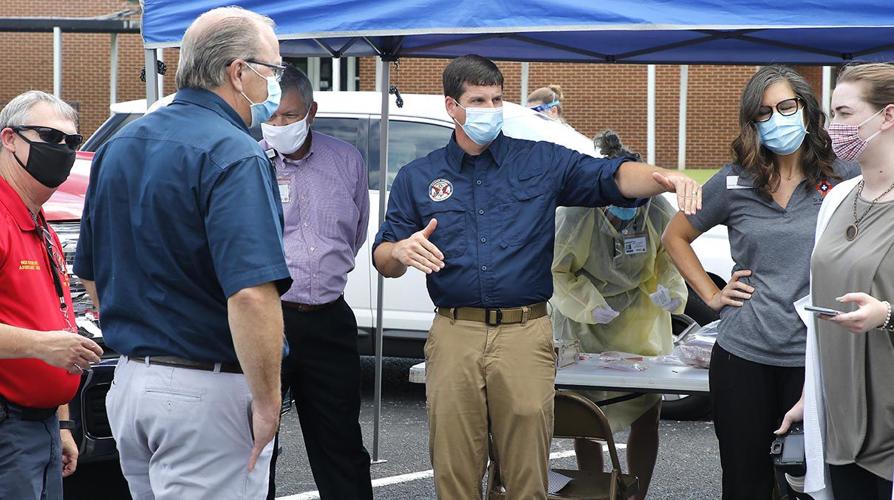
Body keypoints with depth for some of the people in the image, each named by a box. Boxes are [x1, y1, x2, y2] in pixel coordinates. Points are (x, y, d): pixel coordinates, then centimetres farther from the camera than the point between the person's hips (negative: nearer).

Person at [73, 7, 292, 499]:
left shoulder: (119, 146, 10)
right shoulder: (232, 155, -16)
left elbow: (91, 274, 19)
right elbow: (251, 295, -27)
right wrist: (267, 400, -19)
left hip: (129, 382, 8)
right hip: (208, 389, -8)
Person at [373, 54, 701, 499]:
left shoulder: (542, 162, 8)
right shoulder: (418, 178, 10)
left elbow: (613, 177, -5)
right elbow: (383, 260, 9)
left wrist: (662, 178, -25)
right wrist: (402, 250, -15)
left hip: (526, 334, -1)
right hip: (453, 337, 1)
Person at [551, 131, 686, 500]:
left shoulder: (658, 210, -17)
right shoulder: (573, 213, -23)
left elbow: (669, 258, 2)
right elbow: (557, 272, -10)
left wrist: (665, 290, -17)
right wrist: (592, 306, -20)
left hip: (640, 321, 2)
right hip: (586, 325, -1)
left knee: (647, 413, -2)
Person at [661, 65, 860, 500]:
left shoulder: (844, 180, 0)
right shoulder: (733, 183, 3)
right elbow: (675, 237, 16)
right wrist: (712, 295, 7)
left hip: (816, 359, -1)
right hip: (742, 357, 1)